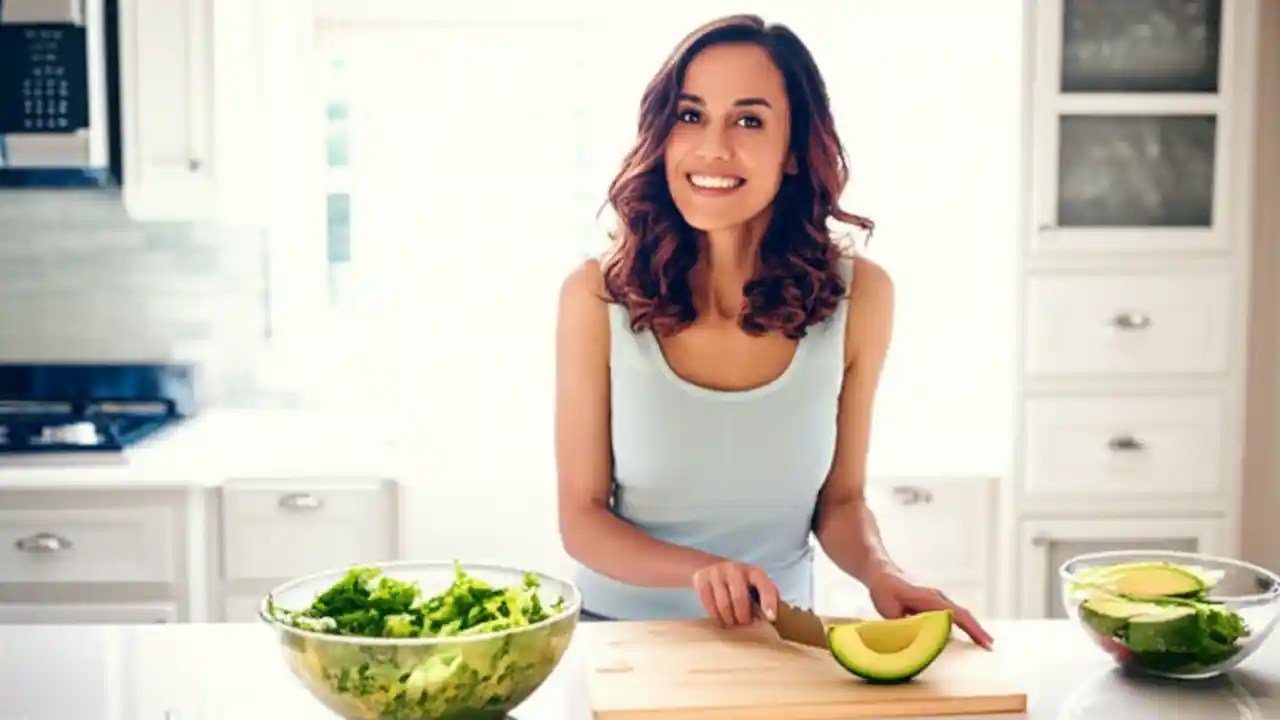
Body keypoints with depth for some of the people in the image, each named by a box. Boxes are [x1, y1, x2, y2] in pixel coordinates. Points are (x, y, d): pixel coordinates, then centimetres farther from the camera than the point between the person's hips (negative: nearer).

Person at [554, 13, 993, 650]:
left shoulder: (858, 295, -7)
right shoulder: (597, 296, -12)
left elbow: (839, 499, 5)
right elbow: (582, 516, -6)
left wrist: (879, 572, -16)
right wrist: (700, 570, -23)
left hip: (774, 635, 1)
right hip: (619, 631, -1)